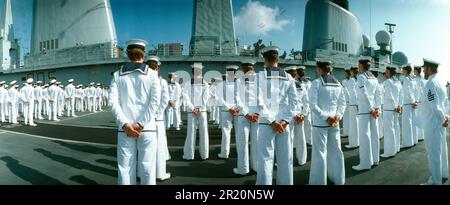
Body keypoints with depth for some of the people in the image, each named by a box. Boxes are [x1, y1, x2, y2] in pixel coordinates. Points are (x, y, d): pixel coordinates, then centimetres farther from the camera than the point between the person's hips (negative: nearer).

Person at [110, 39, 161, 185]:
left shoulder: (118, 75, 7)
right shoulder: (151, 74, 3)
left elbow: (113, 101, -5)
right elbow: (155, 101, -8)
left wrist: (125, 124, -9)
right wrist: (141, 124, -11)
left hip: (125, 128, 2)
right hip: (147, 129, -1)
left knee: (125, 168, 8)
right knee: (147, 169, 4)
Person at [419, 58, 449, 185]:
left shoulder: (430, 84, -20)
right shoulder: (438, 82, 8)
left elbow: (435, 107, -22)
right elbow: (444, 101, 13)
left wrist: (443, 120, -10)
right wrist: (445, 117, 6)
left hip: (433, 123, -9)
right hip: (439, 122, 9)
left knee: (433, 152, 0)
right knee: (441, 149, 21)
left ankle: (435, 181, 10)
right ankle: (443, 174, 38)